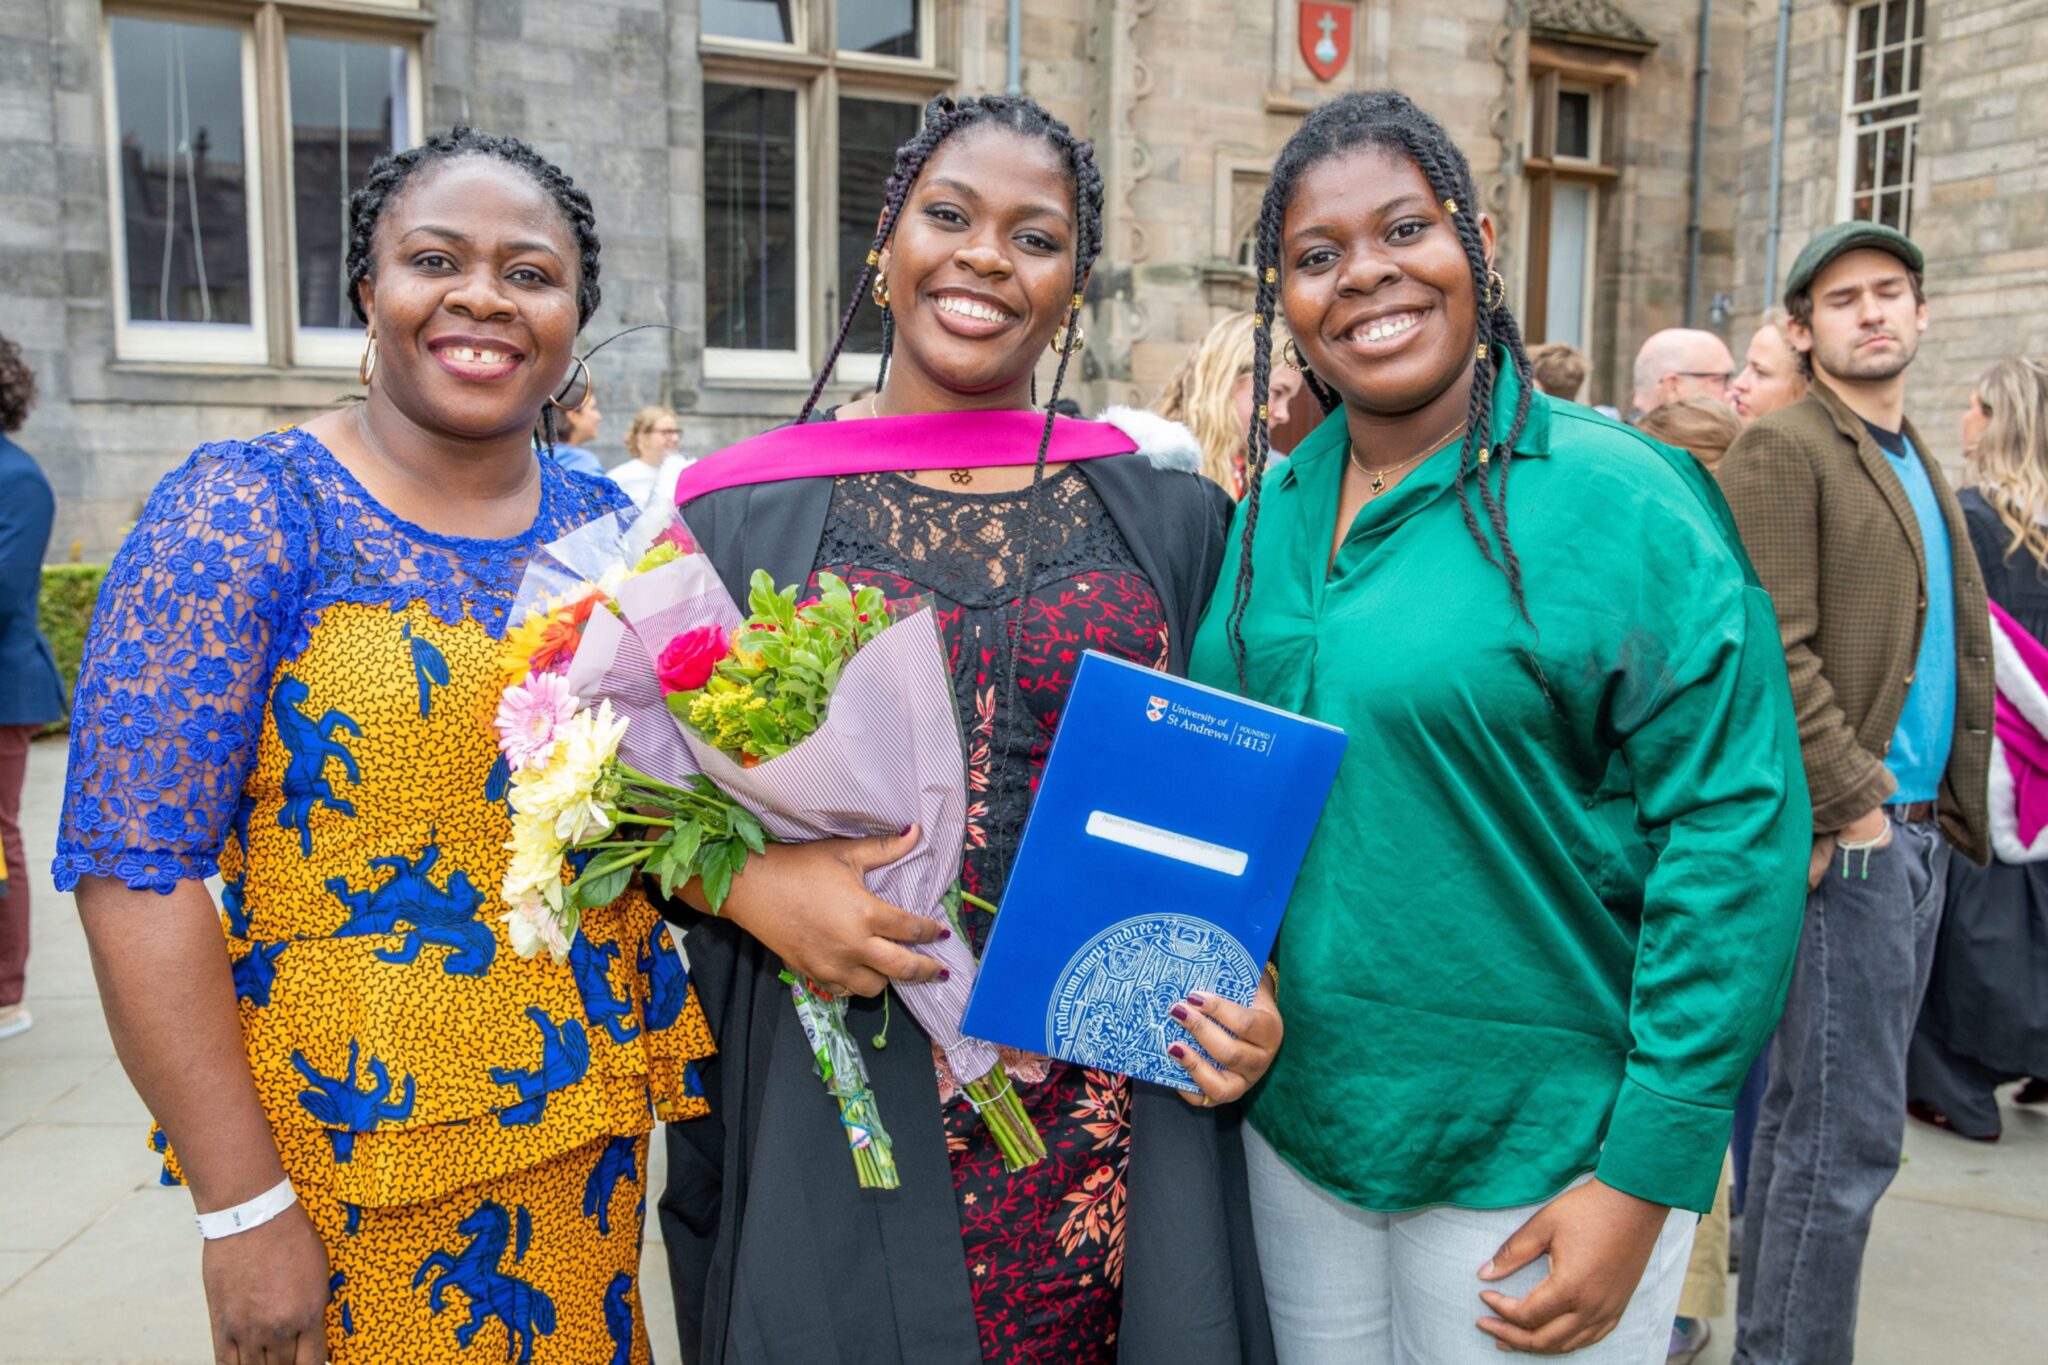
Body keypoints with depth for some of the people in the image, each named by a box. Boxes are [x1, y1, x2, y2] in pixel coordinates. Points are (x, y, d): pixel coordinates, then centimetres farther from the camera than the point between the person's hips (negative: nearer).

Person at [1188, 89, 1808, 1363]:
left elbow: (1735, 839, -15)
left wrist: (1645, 1178, -16)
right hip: (1293, 1122, 5)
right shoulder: (1267, 514, 2)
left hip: (1541, 1158, -4)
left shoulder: (1621, 498, -13)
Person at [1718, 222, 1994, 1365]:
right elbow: (1778, 653, -17)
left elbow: (1956, 650, 20)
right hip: (1848, 839, -8)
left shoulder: (1919, 461, 19)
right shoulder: (1783, 450, -8)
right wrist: (1854, 807, -17)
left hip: (1919, 831, 8)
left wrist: (1951, 804, 11)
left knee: (1815, 1115, 15)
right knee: (1848, 1133, -4)